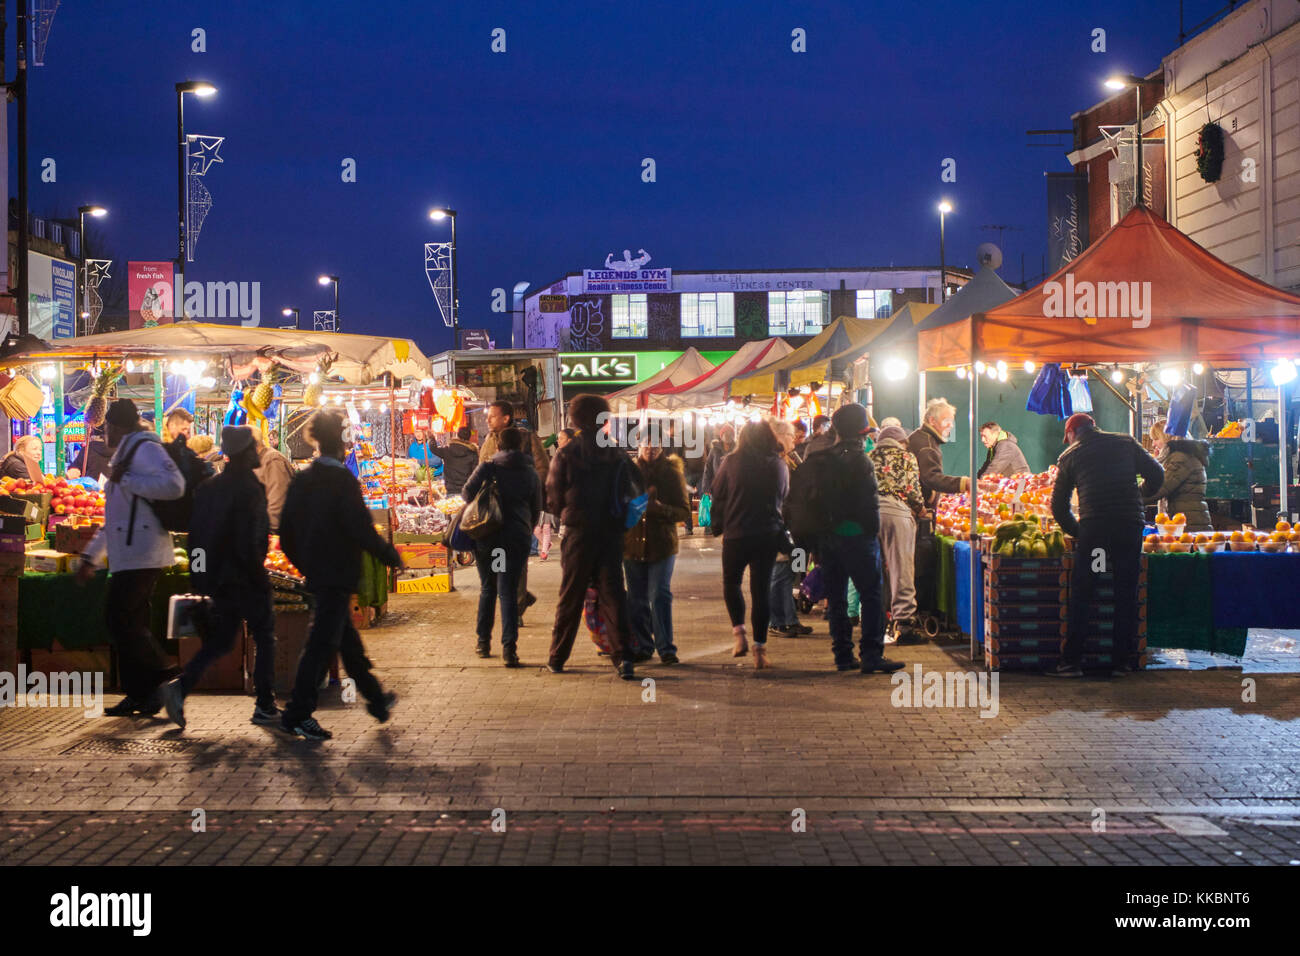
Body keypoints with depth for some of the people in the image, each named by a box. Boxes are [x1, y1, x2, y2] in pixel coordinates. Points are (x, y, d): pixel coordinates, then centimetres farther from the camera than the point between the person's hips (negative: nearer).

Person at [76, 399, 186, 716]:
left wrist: (124, 479, -19)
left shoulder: (145, 449, -8)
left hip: (140, 555, -10)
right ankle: (139, 694, 12)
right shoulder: (126, 453, 23)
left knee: (120, 620, -10)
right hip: (130, 556, 10)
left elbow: (173, 485, -27)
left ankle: (164, 679, -5)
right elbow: (115, 517, 29)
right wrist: (91, 556, 27)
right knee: (130, 624, 9)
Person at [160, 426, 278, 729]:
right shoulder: (249, 489, -15)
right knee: (264, 638, 6)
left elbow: (195, 534, 11)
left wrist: (203, 574, 17)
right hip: (244, 579, -7)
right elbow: (249, 542, -21)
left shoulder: (209, 486, 9)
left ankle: (180, 686, -5)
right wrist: (259, 576, -10)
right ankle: (265, 706, 8)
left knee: (218, 641, 14)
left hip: (215, 577, 7)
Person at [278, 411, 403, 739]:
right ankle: (297, 713, -4)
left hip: (315, 573, 8)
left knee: (347, 638, 18)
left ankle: (376, 699, 32)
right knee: (323, 643, -4)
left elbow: (286, 531, 9)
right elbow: (360, 529, -19)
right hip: (338, 574, -8)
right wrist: (390, 555, -6)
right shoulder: (343, 481, -16)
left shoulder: (300, 480, 5)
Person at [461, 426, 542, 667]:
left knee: (487, 588, 16)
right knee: (508, 591, -2)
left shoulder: (487, 467, 0)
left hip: (486, 536, 0)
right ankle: (509, 646, -14)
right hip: (517, 537, 0)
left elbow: (468, 491, -10)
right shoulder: (530, 473, 7)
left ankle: (483, 642, 21)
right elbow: (536, 508, 12)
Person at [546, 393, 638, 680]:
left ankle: (557, 658, 16)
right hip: (610, 534, 1)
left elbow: (554, 500, -4)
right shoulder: (616, 454, -1)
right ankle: (622, 657, -8)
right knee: (612, 594, 3)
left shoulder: (565, 454, -7)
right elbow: (627, 496, 3)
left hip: (578, 533, -1)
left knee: (570, 597, 9)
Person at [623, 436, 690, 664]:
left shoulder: (672, 473, 0)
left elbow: (685, 511, -2)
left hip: (662, 545, -2)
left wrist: (660, 508, -20)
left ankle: (666, 648, -1)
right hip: (632, 544, 3)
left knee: (659, 596, -9)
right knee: (637, 599, 7)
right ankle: (641, 647, 19)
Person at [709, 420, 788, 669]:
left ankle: (739, 634, 1)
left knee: (731, 583, 18)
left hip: (736, 534, -2)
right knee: (762, 589, 6)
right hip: (770, 535, 2)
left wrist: (717, 527, 12)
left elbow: (717, 495, 0)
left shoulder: (732, 462, -6)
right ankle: (760, 650, 5)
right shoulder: (779, 466, 1)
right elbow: (783, 497, 12)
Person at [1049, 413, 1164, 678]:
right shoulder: (1125, 443, 14)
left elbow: (1058, 506, 10)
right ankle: (1121, 661, 10)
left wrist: (1076, 532, 21)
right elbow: (1156, 475, 11)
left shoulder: (1069, 456, 11)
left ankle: (1071, 661, 1)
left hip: (1093, 527, -1)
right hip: (1130, 525, 2)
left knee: (1081, 594, 4)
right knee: (1127, 593, 8)